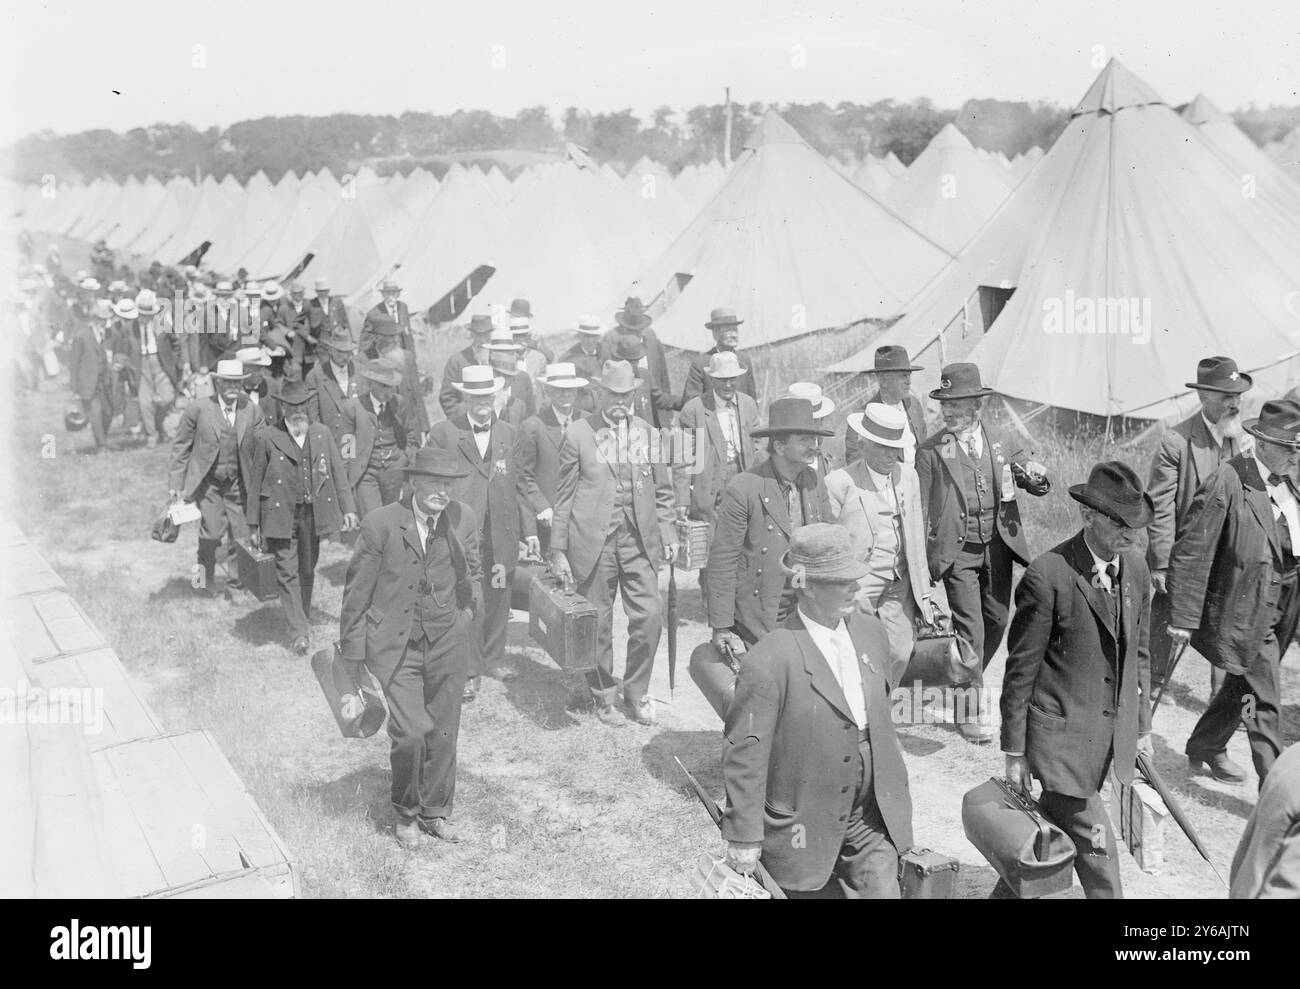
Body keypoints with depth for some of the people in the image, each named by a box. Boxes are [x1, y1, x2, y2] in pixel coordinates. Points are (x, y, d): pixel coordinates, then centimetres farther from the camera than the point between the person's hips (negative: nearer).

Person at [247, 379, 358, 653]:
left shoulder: (322, 434, 6)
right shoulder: (268, 438, -2)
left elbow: (338, 472, 8)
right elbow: (256, 482, 2)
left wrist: (348, 508, 0)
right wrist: (253, 524, 2)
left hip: (313, 513, 3)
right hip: (281, 515, -3)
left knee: (307, 571, 12)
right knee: (288, 572, -6)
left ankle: (303, 619, 30)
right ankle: (298, 632, -5)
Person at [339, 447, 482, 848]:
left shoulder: (463, 519, -2)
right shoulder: (381, 524, -13)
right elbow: (357, 589, -5)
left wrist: (467, 609, 5)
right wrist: (352, 650, -2)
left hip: (448, 641, 4)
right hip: (394, 643, -3)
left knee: (443, 732, 11)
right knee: (410, 731, -11)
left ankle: (436, 812, 33)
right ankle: (406, 813, 16)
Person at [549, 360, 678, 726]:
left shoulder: (649, 433, 9)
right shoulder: (578, 434, 2)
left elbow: (662, 492, 15)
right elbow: (564, 497, 3)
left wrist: (667, 535, 6)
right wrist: (558, 550, 0)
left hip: (639, 541, 2)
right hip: (592, 541, -2)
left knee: (649, 616, -4)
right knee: (597, 621, 5)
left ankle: (636, 691, 16)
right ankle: (603, 694, 23)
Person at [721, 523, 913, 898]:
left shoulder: (870, 632, -1)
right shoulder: (768, 662, -23)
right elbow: (743, 755, -18)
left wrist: (896, 785, 19)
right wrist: (743, 837, -13)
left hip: (874, 816, 5)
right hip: (806, 824, -5)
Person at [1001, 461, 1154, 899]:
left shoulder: (1136, 567, 1)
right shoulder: (1047, 576, -19)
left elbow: (1139, 651, 13)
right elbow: (1020, 669, -13)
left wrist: (1142, 725, 14)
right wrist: (1015, 751, -8)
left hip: (1113, 730, 6)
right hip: (1063, 732, -6)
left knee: (1057, 825, 18)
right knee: (1096, 848, -3)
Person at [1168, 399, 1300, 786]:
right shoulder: (1228, 483, -19)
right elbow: (1190, 552, -18)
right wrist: (1183, 618, -17)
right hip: (1243, 612, -8)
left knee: (1241, 687, 21)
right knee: (1262, 702, -2)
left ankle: (1204, 748, 43)